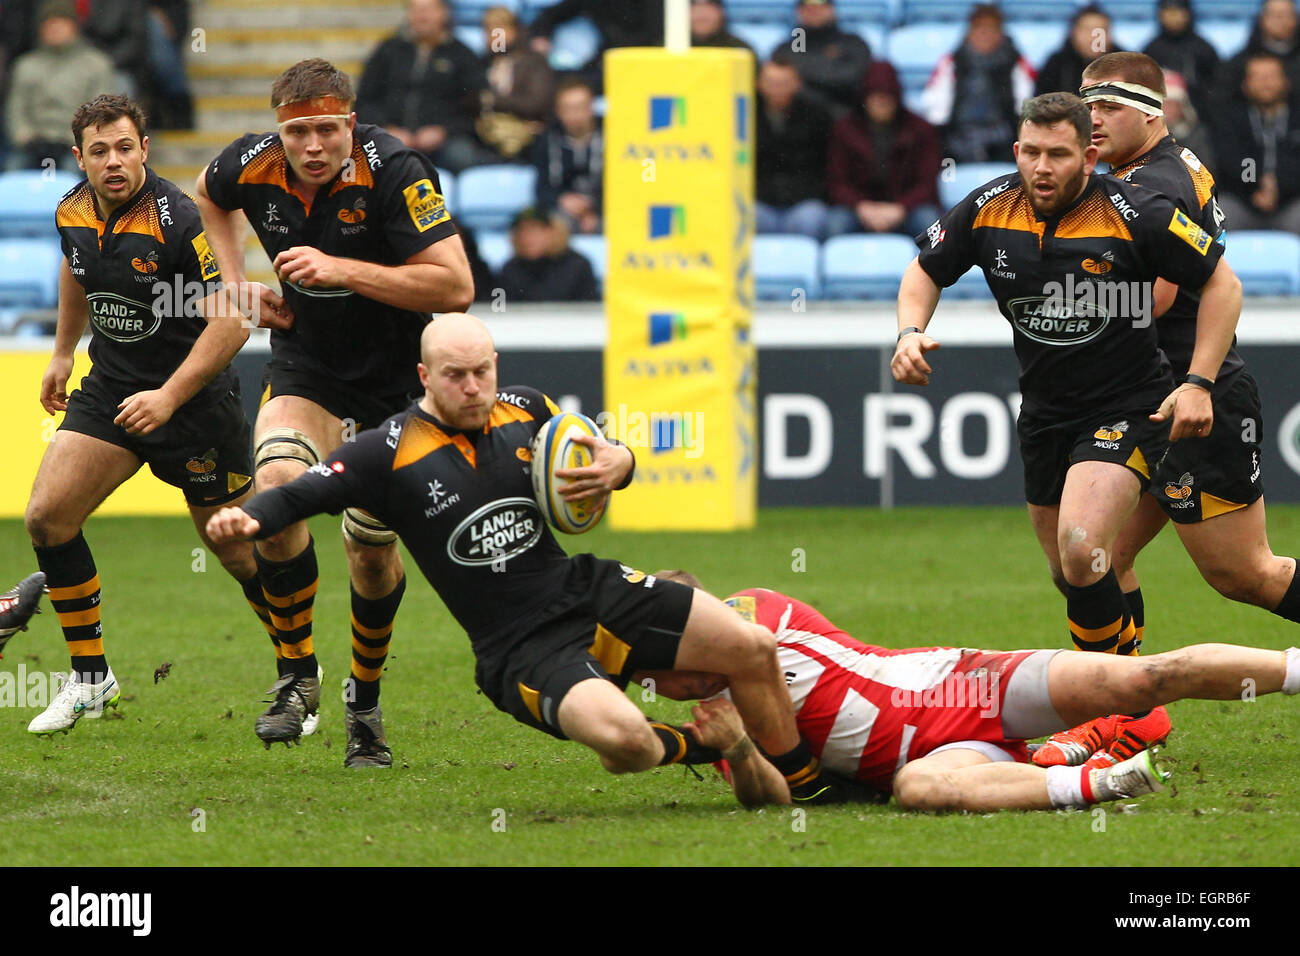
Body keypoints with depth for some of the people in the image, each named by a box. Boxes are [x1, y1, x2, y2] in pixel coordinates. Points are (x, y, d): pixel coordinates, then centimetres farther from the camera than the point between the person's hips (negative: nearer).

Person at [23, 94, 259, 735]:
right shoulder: (73, 212, -3)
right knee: (46, 516, -9)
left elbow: (232, 320, -26)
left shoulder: (177, 221, -25)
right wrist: (62, 353, 28)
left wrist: (170, 396, -30)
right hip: (109, 389, 6)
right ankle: (90, 677, 4)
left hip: (194, 397, -6)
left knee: (239, 552, 3)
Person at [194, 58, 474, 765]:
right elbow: (207, 197, 16)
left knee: (372, 547, 1)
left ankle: (365, 702, 28)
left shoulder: (394, 170, -25)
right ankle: (295, 674, -11)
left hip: (395, 379, -2)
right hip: (305, 369, 2)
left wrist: (342, 269, -32)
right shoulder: (252, 166, -12)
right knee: (277, 481, -26)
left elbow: (455, 287, -27)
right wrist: (238, 284, 3)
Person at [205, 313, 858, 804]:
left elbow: (591, 451, 20)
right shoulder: (390, 452, -10)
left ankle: (809, 787, 19)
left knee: (753, 650, -4)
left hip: (586, 589, 6)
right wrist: (246, 519, -34)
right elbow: (301, 495, -13)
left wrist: (618, 463, -3)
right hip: (522, 652, -5)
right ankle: (692, 747, 5)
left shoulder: (525, 411, 4)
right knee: (623, 738, -33)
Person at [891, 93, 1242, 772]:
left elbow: (1221, 283, -7)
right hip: (1044, 409, 6)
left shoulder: (1133, 216, -18)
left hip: (1129, 407, -6)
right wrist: (911, 331, -9)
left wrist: (1198, 382, -14)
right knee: (1071, 575, 14)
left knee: (1082, 550, -25)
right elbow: (924, 272, 11)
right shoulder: (987, 212, -6)